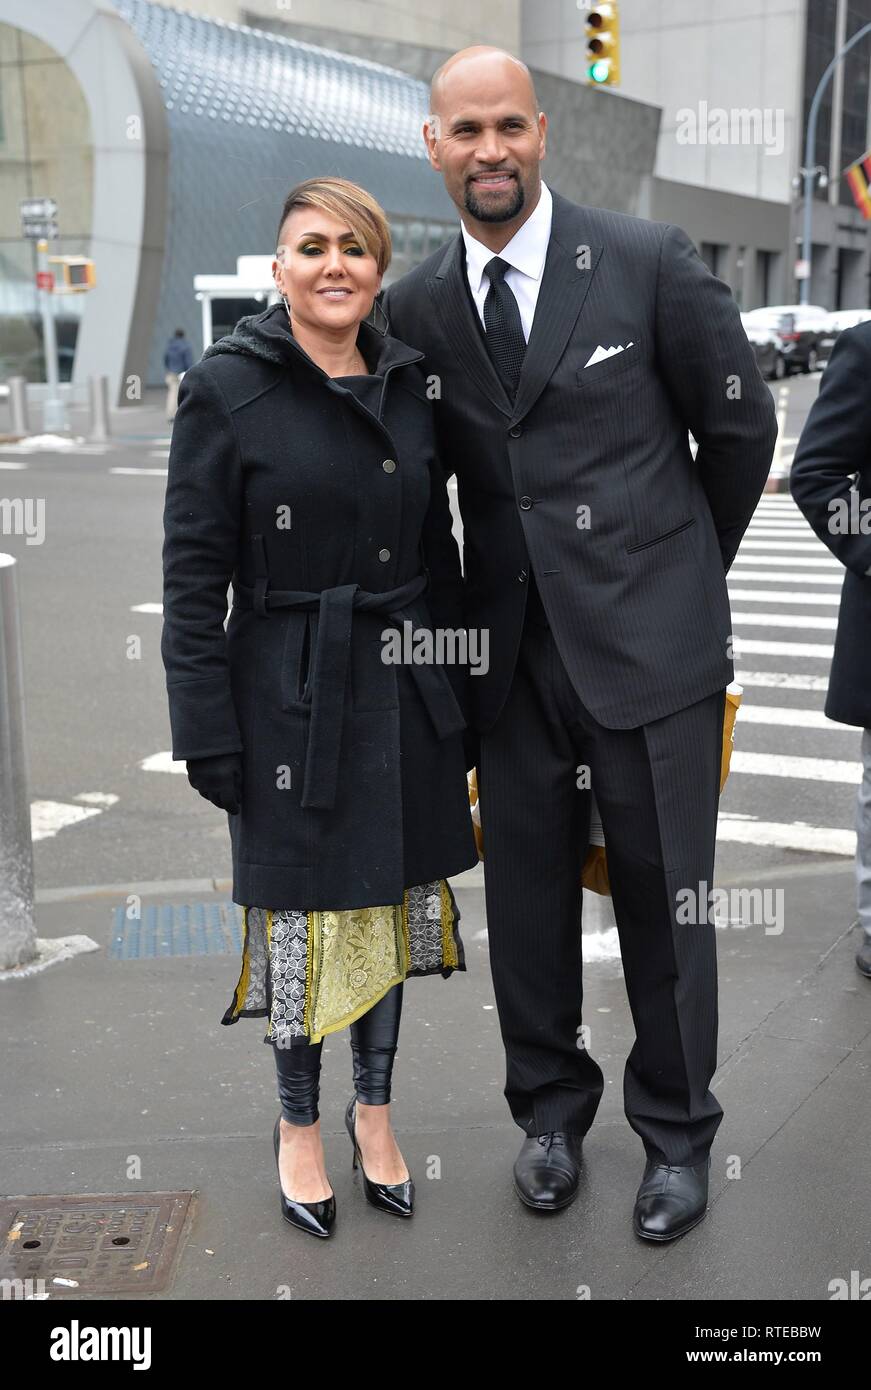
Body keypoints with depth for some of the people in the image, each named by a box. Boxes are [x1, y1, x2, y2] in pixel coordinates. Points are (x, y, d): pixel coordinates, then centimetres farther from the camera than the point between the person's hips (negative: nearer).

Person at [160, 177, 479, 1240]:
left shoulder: (407, 383, 6)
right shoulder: (226, 387, -8)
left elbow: (439, 552, 12)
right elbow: (193, 576, -9)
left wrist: (460, 696, 11)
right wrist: (208, 732, -12)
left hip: (404, 692, 5)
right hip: (293, 698, -5)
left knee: (393, 900, 14)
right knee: (305, 915, 6)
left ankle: (373, 1106, 34)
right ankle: (298, 1122, 29)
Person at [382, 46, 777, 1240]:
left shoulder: (649, 260, -6)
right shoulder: (417, 308, 4)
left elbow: (741, 425, 4)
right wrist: (480, 601, 12)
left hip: (650, 639, -3)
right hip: (512, 646, 3)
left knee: (663, 896, 7)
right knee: (526, 895, 12)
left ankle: (677, 1131, 28)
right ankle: (552, 1107, 35)